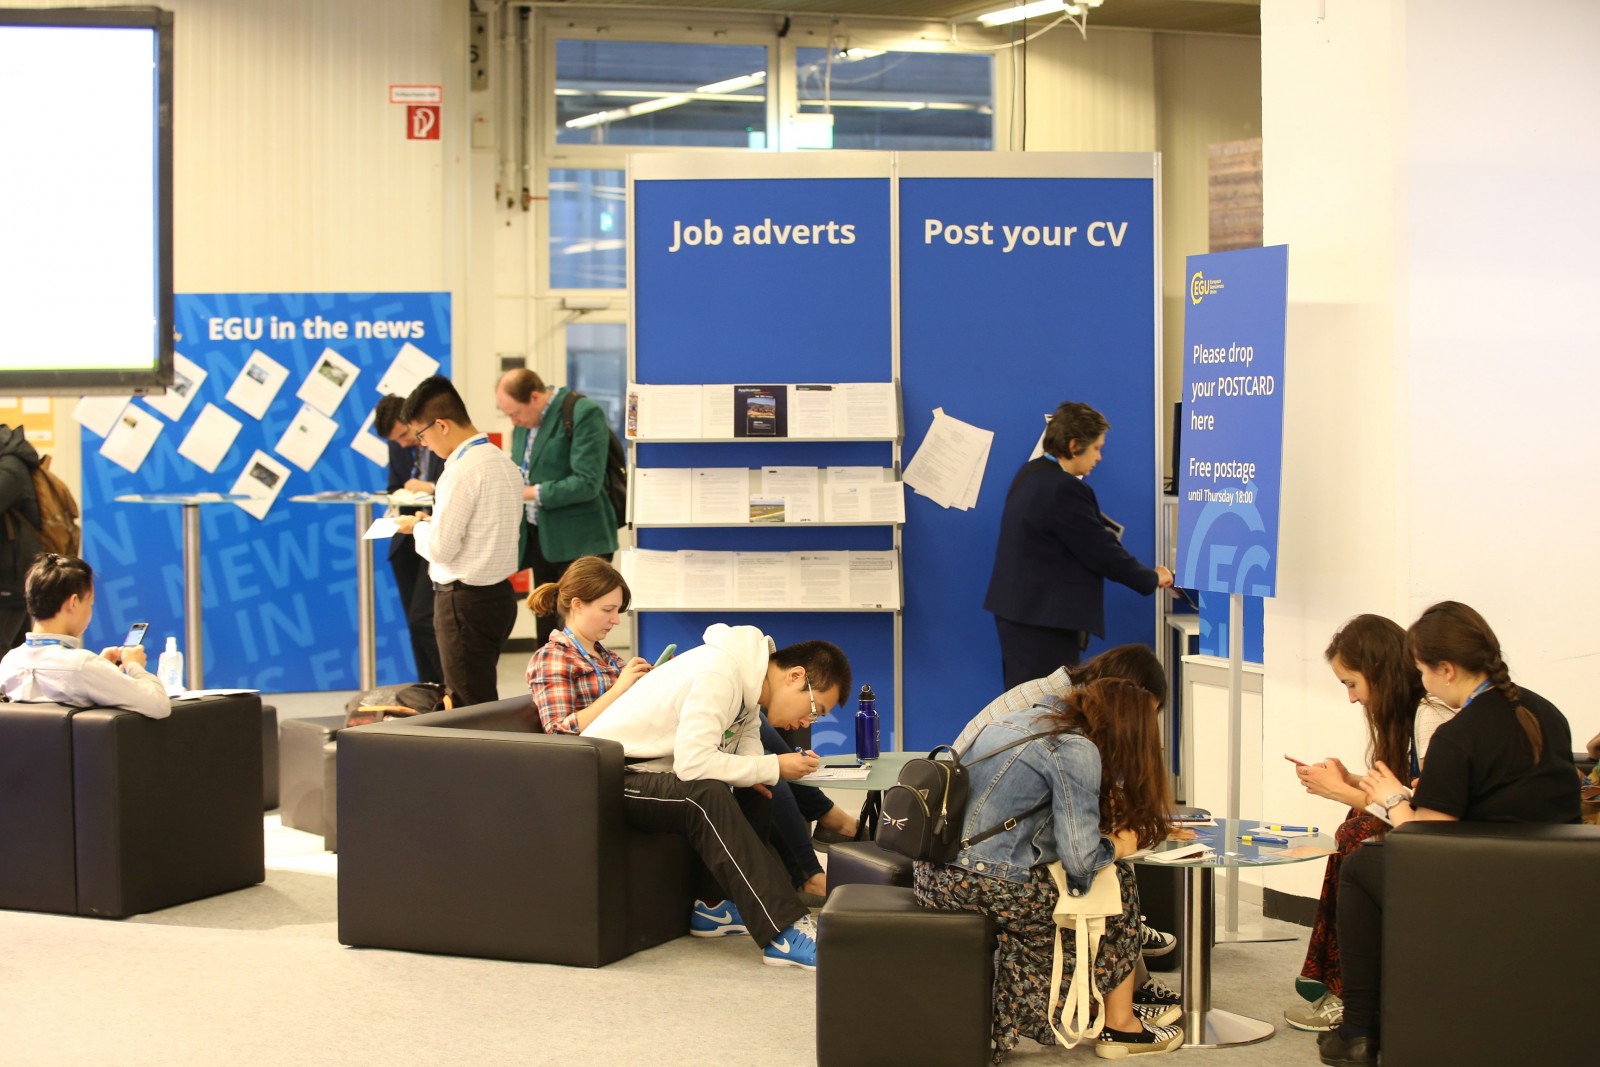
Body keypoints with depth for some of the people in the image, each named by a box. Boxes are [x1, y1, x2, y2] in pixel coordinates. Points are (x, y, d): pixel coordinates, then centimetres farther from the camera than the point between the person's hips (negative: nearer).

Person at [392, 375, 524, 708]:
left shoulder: (462, 471, -18)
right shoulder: (503, 462, 9)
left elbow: (440, 547, -18)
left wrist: (418, 526, 1)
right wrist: (434, 523, 13)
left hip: (465, 601, -9)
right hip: (500, 593, 9)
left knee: (470, 709, -2)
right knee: (483, 701, 16)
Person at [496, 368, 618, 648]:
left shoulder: (584, 413, -14)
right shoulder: (524, 424, 10)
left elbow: (586, 483, -20)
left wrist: (530, 493, -21)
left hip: (578, 541, -8)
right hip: (541, 539, 8)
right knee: (546, 638, 12)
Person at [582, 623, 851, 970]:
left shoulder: (750, 679, 5)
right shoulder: (719, 676, -25)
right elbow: (693, 763, -33)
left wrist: (755, 771, -14)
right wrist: (773, 767, -25)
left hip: (653, 771, 10)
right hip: (611, 776, -10)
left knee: (756, 796, 0)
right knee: (707, 795, -32)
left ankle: (713, 906, 6)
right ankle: (783, 934, -34)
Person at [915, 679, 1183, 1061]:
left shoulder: (1023, 716, 15)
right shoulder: (1076, 750, -11)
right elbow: (1080, 859, -15)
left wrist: (1104, 835, 18)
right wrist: (1118, 845, 5)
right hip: (985, 884, -8)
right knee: (1118, 881, 11)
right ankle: (1120, 1025, 20)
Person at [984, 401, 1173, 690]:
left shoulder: (1031, 473, 10)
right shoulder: (1064, 490, -21)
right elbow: (1102, 552, -15)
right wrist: (1153, 579, -3)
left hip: (1015, 607, 10)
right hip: (1043, 617, -10)